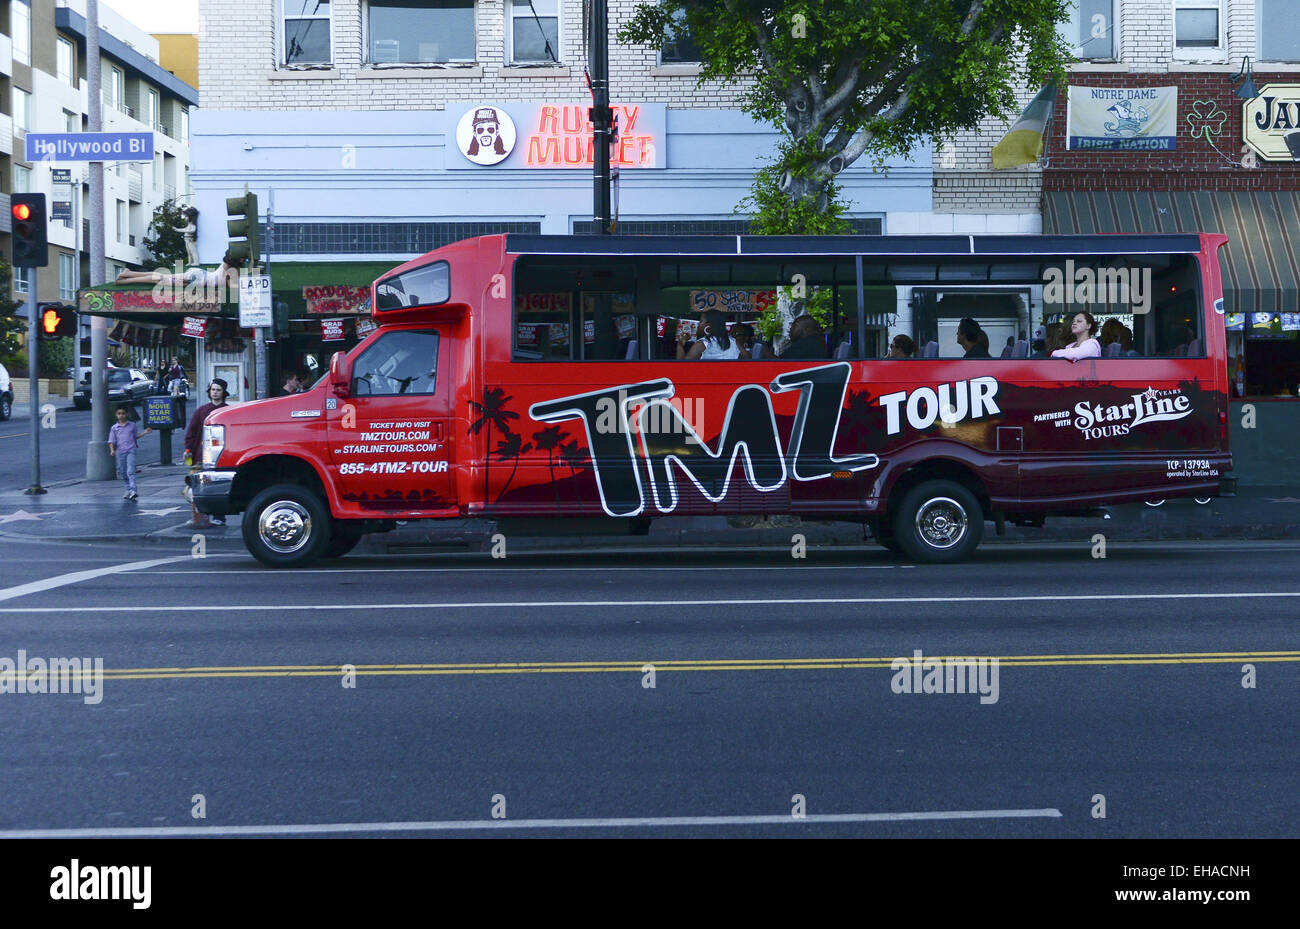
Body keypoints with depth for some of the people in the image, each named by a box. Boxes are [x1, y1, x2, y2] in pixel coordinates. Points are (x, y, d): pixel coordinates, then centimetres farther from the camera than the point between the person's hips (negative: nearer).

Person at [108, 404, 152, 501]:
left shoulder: (133, 425, 7)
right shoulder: (114, 428, 6)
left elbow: (136, 436, 21)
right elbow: (111, 441, 6)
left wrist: (144, 433, 9)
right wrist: (112, 450, -10)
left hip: (131, 450, -2)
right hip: (120, 452, 2)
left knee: (131, 471, -15)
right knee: (122, 472, 9)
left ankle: (133, 490, -24)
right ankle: (129, 489, 24)